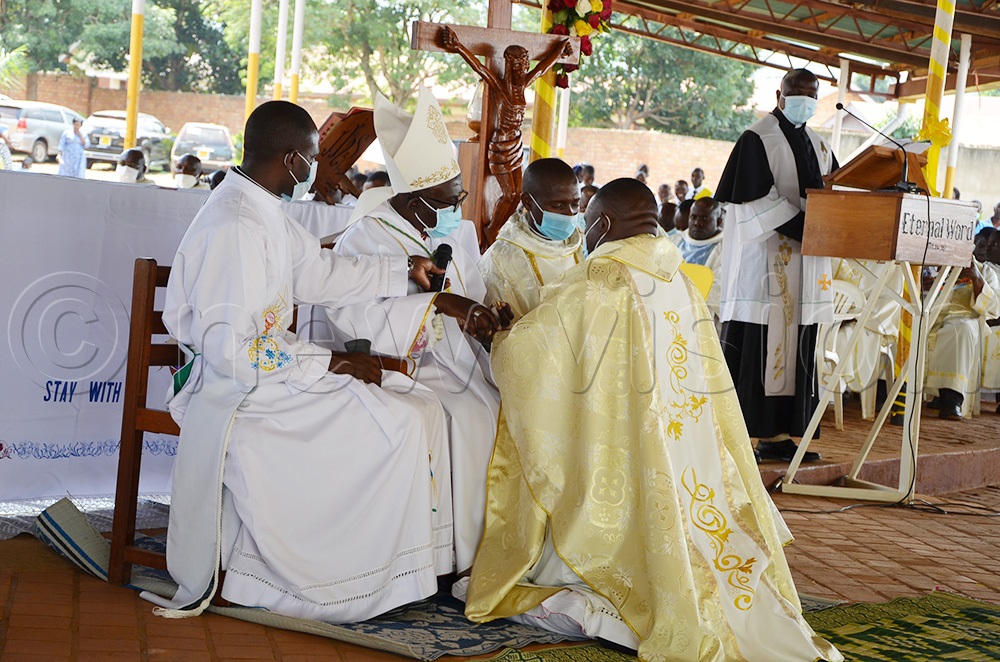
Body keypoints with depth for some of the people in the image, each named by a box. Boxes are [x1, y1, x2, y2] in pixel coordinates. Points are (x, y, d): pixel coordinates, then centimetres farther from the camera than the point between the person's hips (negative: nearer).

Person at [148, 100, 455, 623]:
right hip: (240, 392, -10)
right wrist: (330, 363, -21)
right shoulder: (235, 227, -23)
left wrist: (403, 269, 27)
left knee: (419, 408, 2)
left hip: (267, 363, 10)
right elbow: (231, 351, -26)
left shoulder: (260, 210, 8)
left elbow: (320, 271, 23)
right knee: (397, 423, -14)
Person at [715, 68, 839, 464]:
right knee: (757, 344, -7)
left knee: (796, 347, 5)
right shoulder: (757, 139, -4)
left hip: (805, 265, 7)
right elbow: (755, 198, -13)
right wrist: (802, 226, -20)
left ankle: (778, 434, 9)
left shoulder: (818, 146, 18)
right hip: (766, 260, -7)